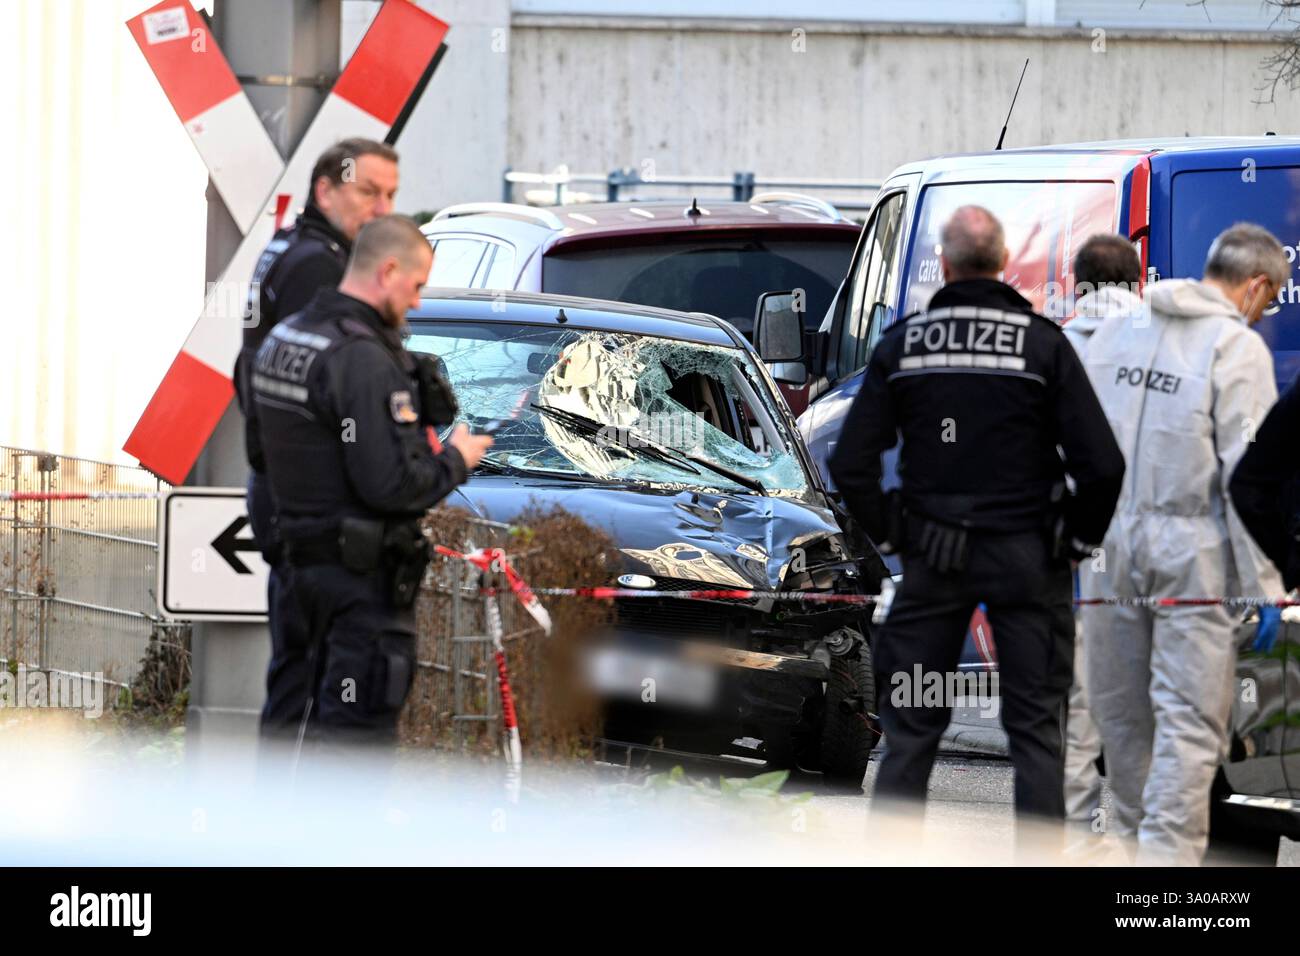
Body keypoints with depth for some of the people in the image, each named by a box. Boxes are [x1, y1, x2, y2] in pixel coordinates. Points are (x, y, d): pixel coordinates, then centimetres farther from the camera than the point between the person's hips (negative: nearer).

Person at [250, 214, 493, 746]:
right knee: (360, 723, -6)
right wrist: (455, 460, -6)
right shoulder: (364, 361, -20)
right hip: (364, 572, -10)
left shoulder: (284, 339, 9)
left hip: (308, 557, 10)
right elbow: (392, 484, -24)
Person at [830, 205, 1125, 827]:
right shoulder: (1043, 343, -8)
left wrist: (890, 536, 10)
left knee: (909, 728, 8)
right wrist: (1079, 537, 3)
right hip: (1026, 559, -2)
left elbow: (851, 466, -2)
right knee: (1035, 727, 4)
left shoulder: (901, 345, -1)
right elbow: (1102, 464, -12)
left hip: (932, 563, 2)